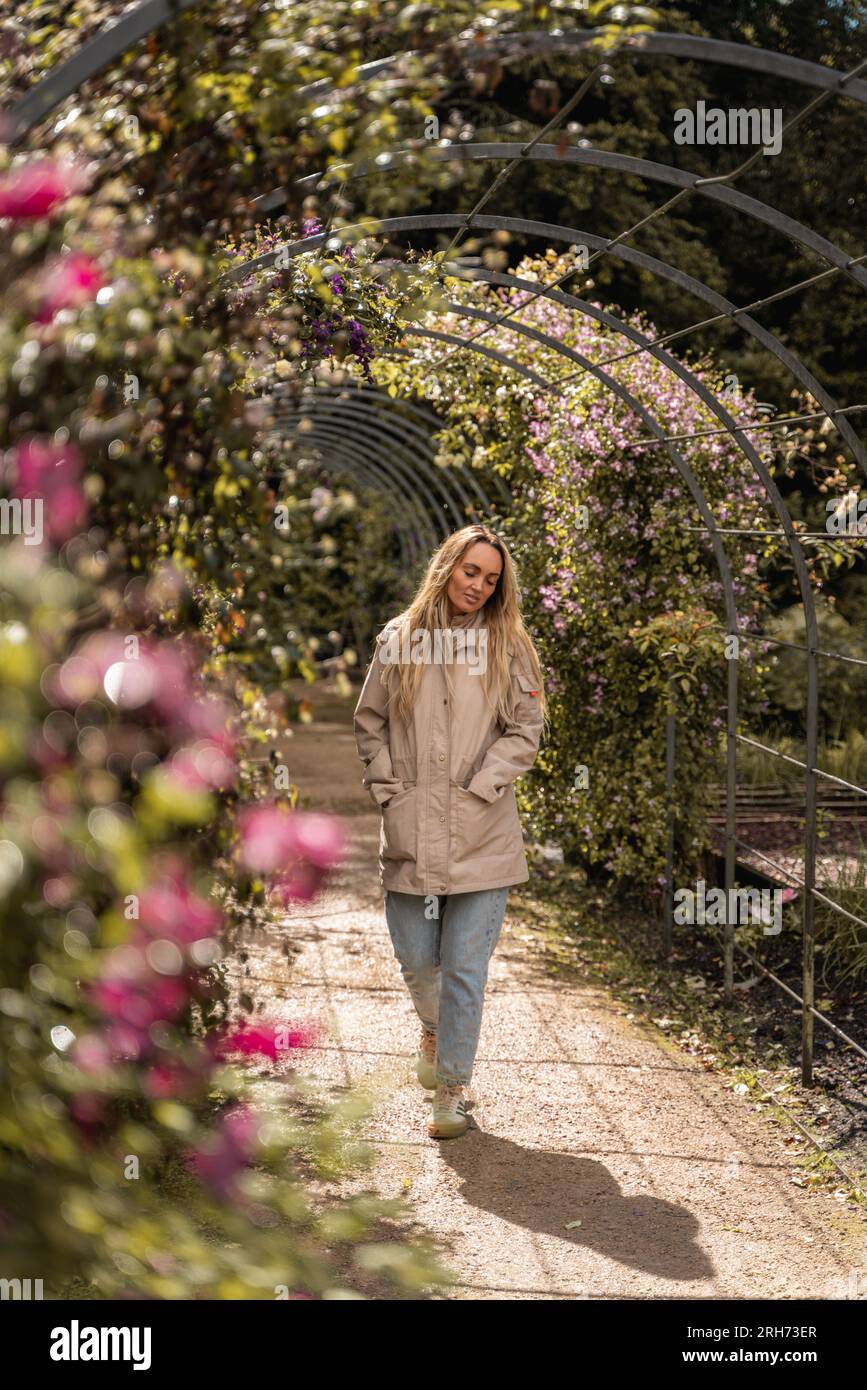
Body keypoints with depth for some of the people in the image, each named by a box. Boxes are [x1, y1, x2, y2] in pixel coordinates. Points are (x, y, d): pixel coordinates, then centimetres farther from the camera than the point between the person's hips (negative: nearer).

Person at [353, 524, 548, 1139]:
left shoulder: (509, 646, 3)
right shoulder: (399, 638, 7)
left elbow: (526, 731, 1)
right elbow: (371, 721, 12)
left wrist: (478, 788, -8)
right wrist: (387, 785, 0)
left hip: (482, 835, -2)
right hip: (411, 831, 2)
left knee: (466, 967, -2)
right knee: (416, 960, 10)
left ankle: (453, 1088, 8)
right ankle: (436, 1029, 42)